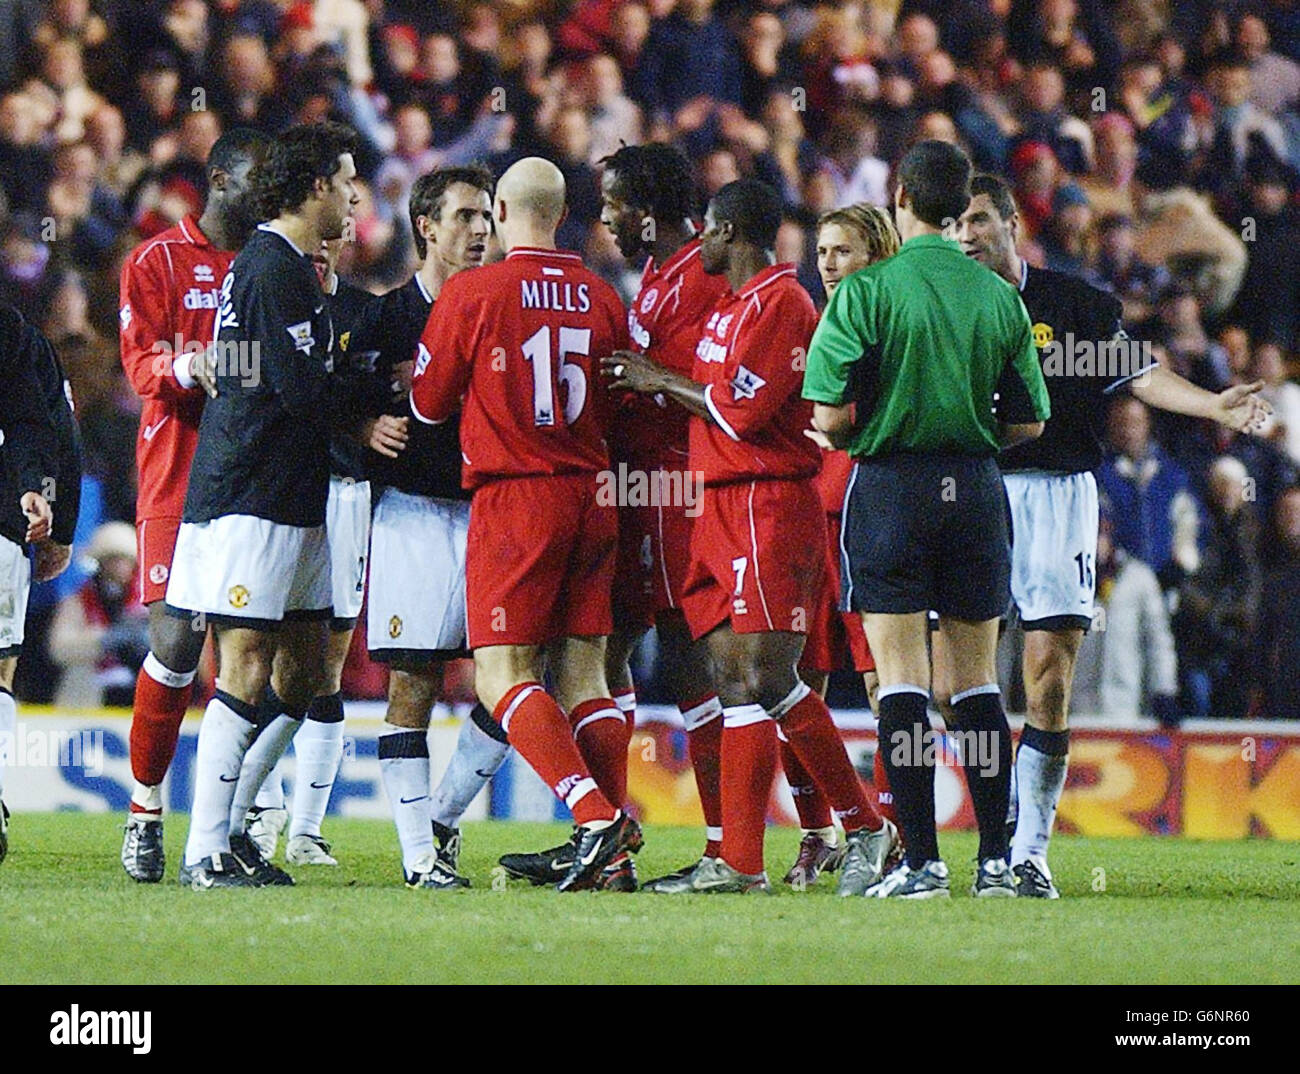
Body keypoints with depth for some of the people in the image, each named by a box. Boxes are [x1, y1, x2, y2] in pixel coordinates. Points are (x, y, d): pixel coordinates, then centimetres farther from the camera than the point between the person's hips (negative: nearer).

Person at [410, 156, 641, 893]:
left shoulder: (471, 293, -5)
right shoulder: (602, 298, 7)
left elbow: (428, 405, 4)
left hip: (514, 499, -5)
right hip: (592, 496, 5)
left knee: (503, 675, -4)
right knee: (582, 674, 7)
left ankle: (596, 815, -22)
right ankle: (614, 851, -1)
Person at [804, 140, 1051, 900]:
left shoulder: (868, 291, -8)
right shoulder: (1001, 297, 4)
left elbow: (831, 417, -13)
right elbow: (1027, 424, 5)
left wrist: (847, 436, 9)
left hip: (891, 487, -4)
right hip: (976, 488, 4)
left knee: (902, 681, -2)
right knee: (979, 680, 10)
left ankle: (923, 861, -6)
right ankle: (996, 859, 9)